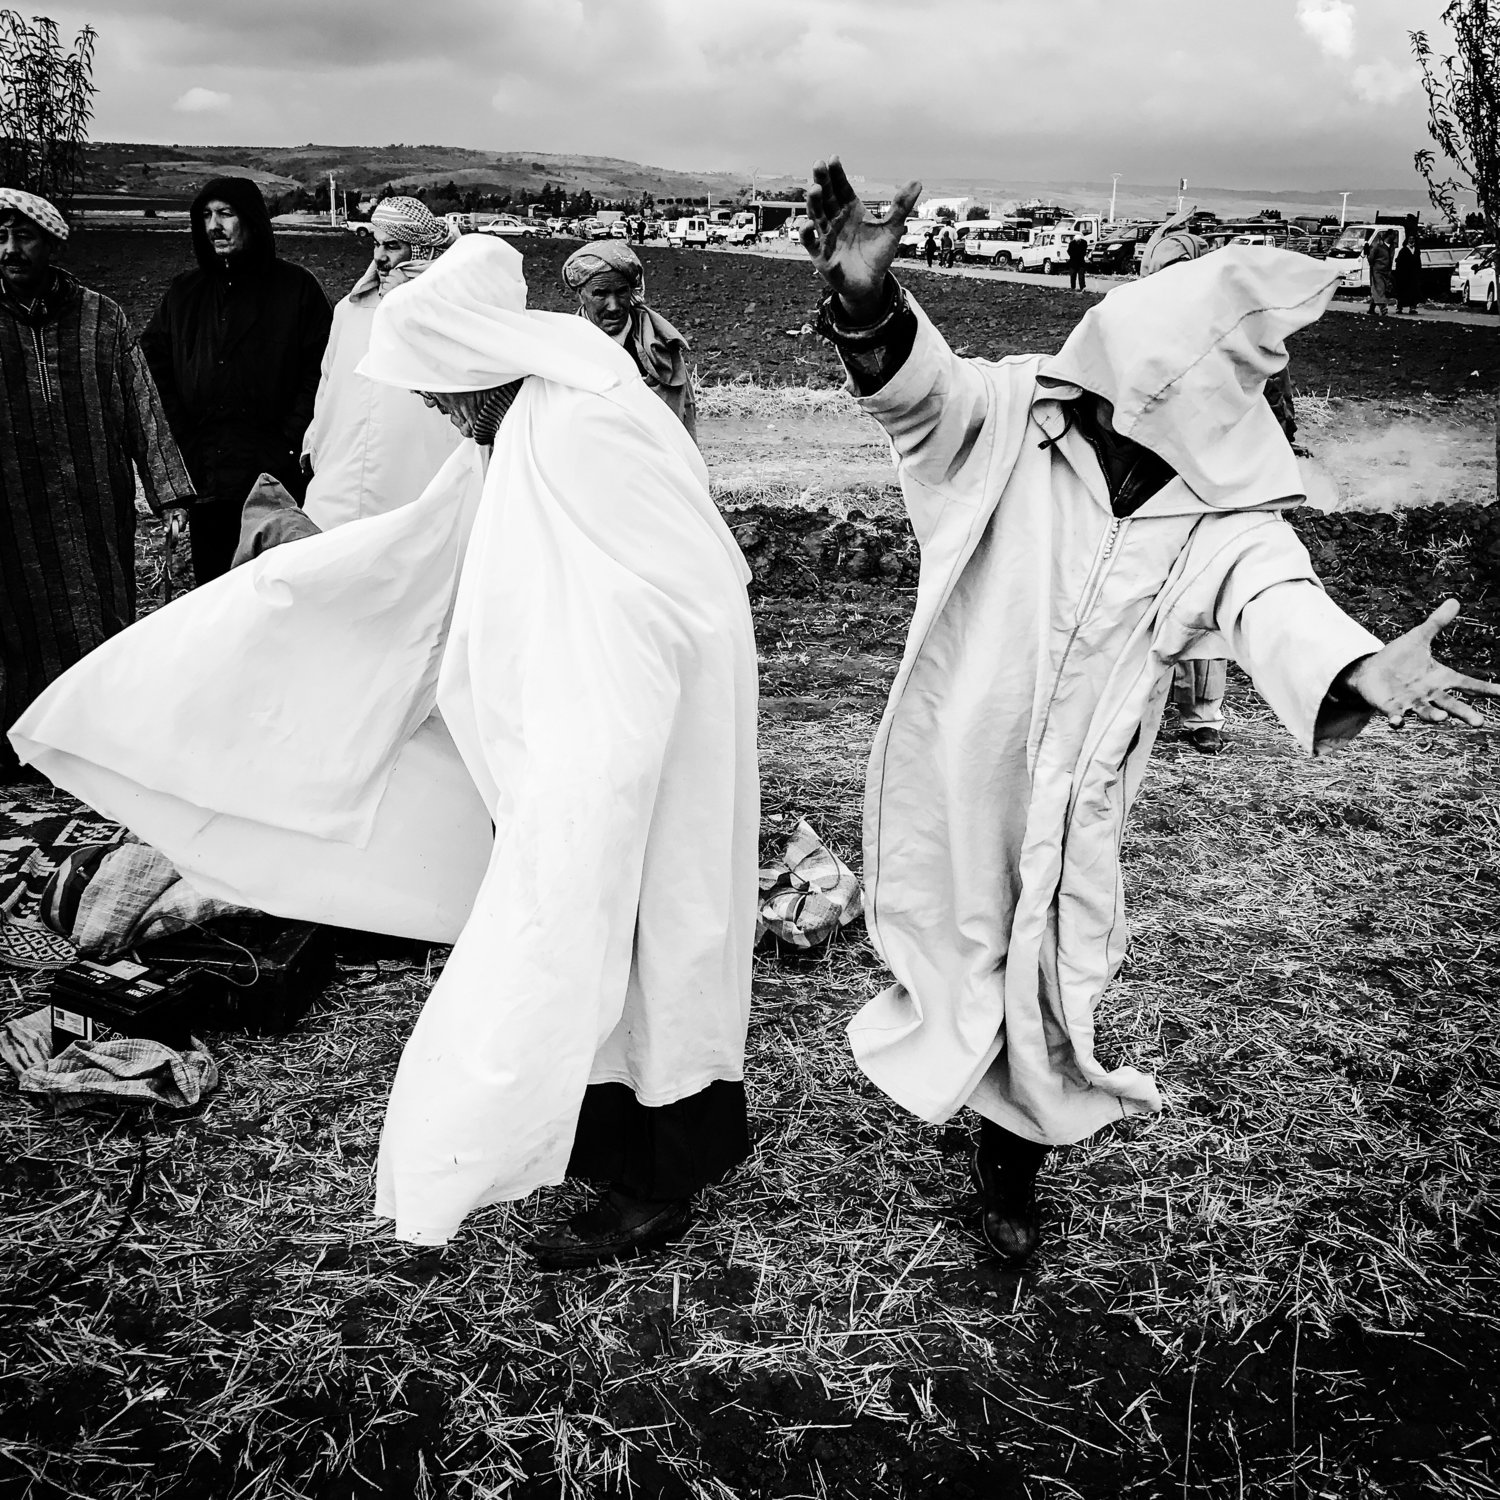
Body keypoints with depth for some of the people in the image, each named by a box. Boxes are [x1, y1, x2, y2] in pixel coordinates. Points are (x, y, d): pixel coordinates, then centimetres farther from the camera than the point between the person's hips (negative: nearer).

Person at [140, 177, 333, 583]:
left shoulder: (296, 287, 3)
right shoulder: (183, 294, 15)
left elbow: (322, 368, -3)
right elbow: (154, 368, 12)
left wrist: (290, 443, -11)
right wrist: (182, 444, 0)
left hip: (277, 477, -4)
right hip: (204, 481, 4)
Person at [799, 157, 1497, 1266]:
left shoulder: (1228, 520, -11)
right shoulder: (1018, 419, -13)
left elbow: (1277, 606, -28)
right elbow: (923, 387, -29)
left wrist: (1356, 672, -51)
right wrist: (867, 302, -52)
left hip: (1071, 801, 1)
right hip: (948, 767, 0)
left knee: (1051, 989, 9)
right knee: (953, 953, 18)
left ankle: (1014, 1162, 37)